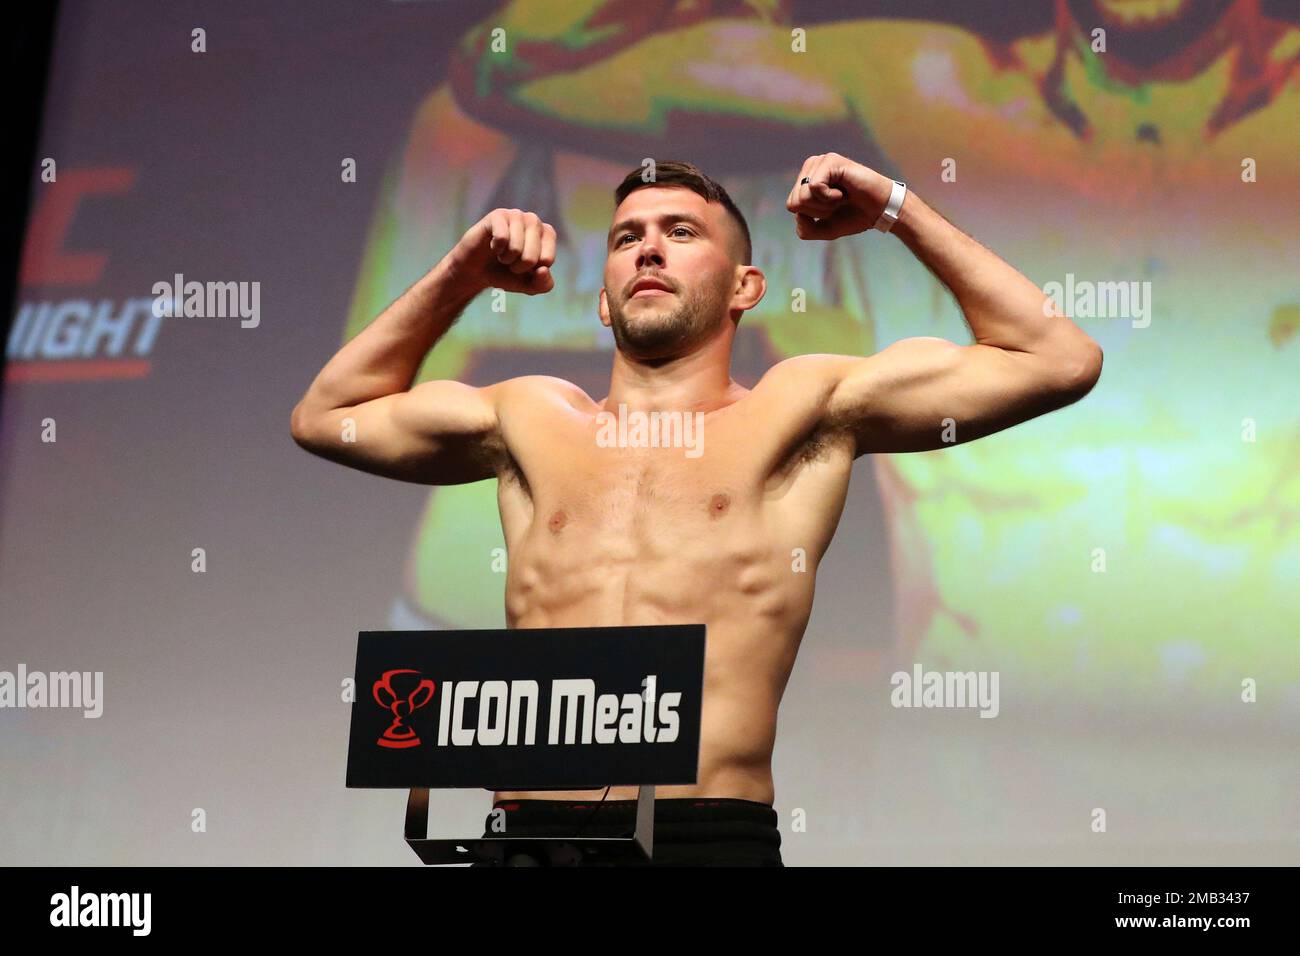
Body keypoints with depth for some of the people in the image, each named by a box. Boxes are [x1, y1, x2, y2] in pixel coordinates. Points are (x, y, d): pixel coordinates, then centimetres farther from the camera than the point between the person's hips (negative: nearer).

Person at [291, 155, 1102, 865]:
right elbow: (326, 416, 35)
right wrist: (462, 274, 28)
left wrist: (899, 209, 17)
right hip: (531, 834, 2)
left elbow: (1060, 361, 13)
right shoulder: (533, 421, 23)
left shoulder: (802, 409, 14)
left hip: (715, 838, -2)